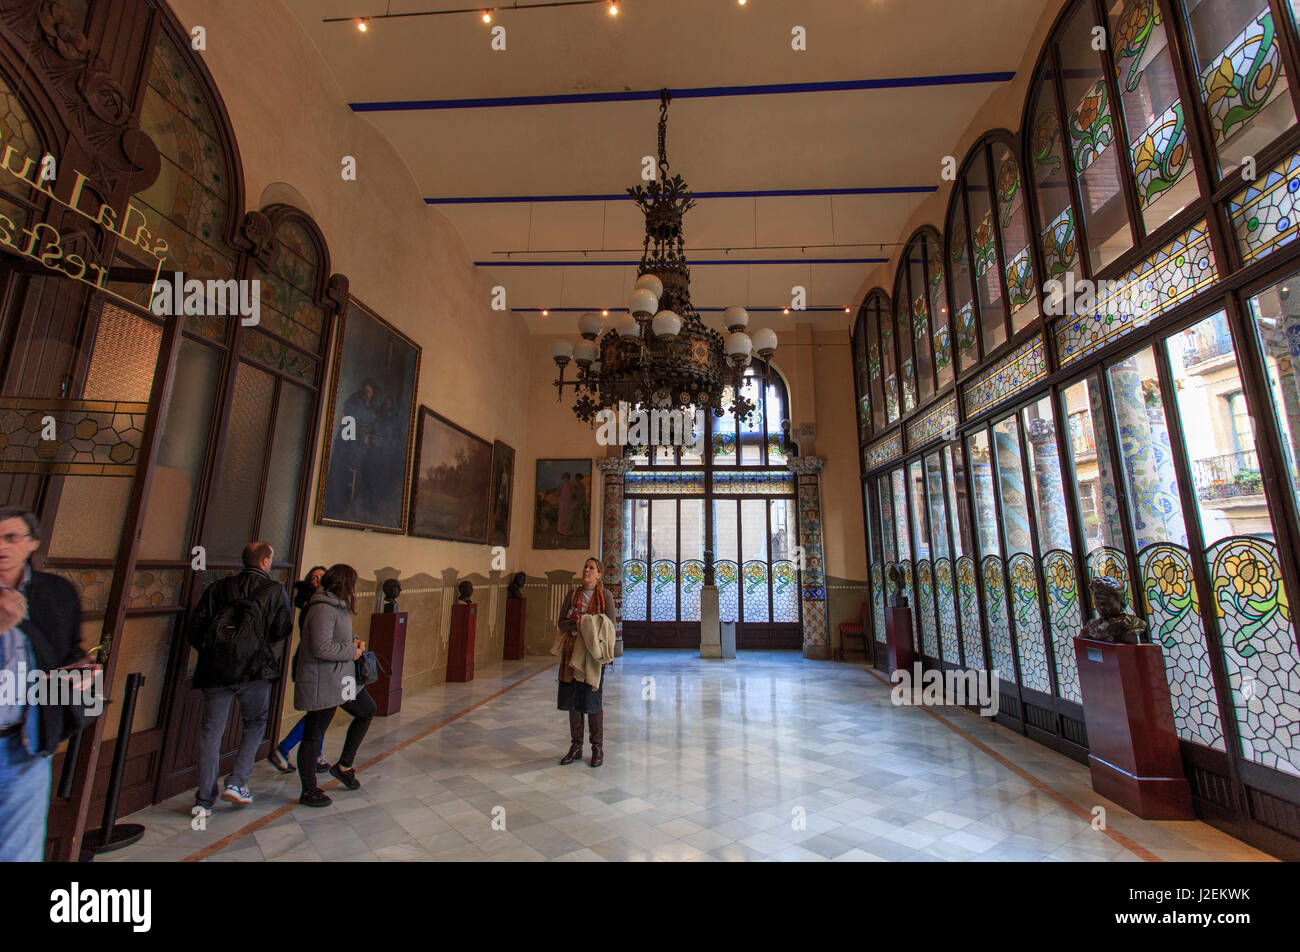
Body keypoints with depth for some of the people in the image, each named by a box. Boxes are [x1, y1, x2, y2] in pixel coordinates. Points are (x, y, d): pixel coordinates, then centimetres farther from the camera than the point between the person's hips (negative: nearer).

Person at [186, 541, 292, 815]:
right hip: (254, 669, -3)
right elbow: (282, 630, -6)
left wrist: (211, 652, 18)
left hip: (215, 669, 3)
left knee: (211, 733, 12)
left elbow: (194, 630, 4)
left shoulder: (217, 588, 8)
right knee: (255, 724, 17)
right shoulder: (275, 590, -2)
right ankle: (237, 782, 9)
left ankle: (204, 800, 17)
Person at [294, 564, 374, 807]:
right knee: (313, 735, 5)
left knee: (367, 710, 19)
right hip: (322, 684, -10)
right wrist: (351, 651, -16)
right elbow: (321, 647, -28)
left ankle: (344, 765, 28)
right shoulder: (323, 609, -21)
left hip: (340, 680, 10)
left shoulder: (337, 606, 10)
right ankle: (309, 791, 21)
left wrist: (352, 643, 4)